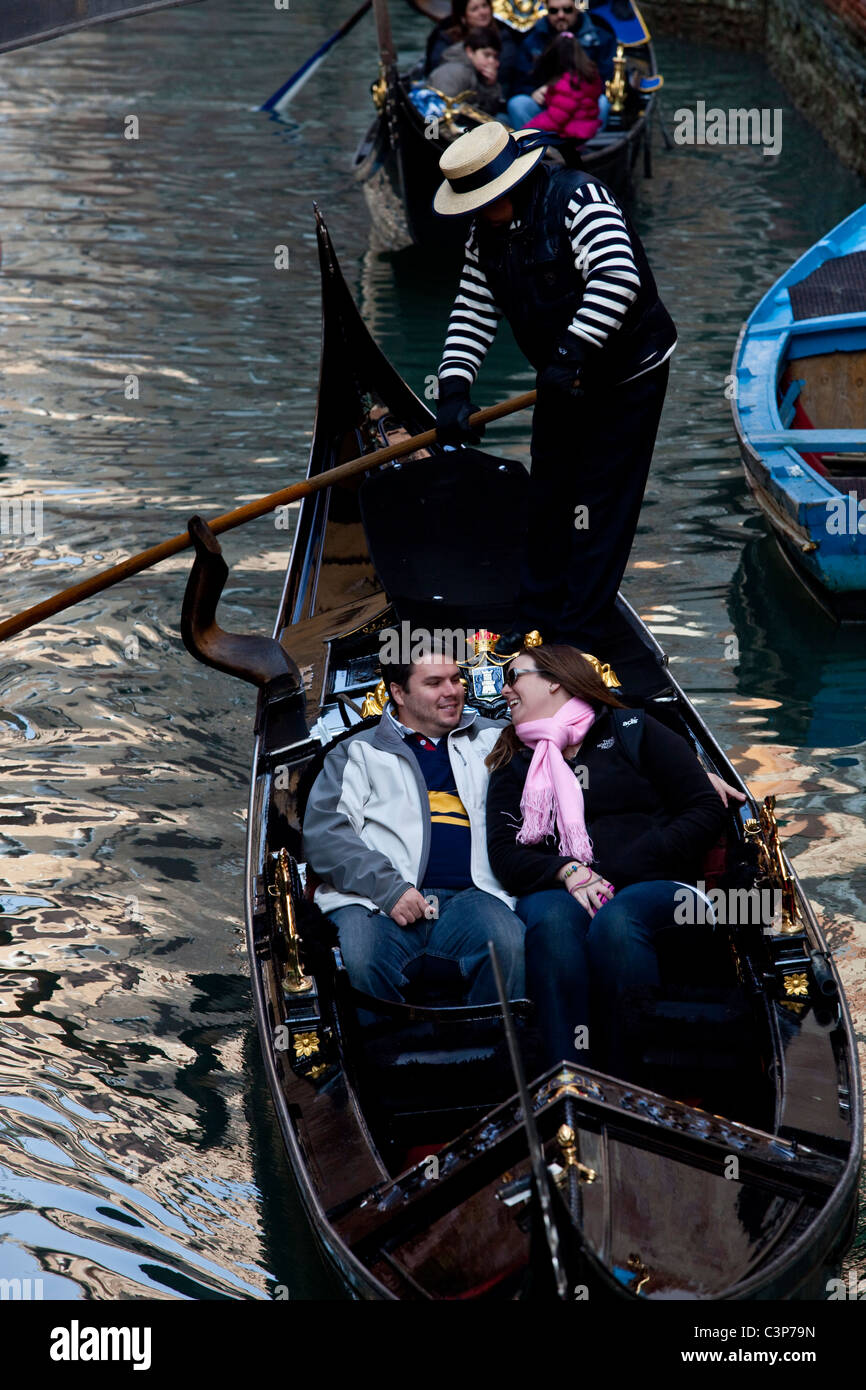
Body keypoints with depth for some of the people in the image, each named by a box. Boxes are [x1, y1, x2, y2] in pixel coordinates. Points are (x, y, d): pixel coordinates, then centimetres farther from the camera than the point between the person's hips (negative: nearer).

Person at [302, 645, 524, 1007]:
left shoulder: (490, 740, 28)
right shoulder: (358, 752, 20)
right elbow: (322, 835, 6)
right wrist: (387, 887, -8)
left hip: (469, 894, 1)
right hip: (378, 901, -1)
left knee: (510, 947, -33)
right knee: (363, 963, -35)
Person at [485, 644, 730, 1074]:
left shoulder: (632, 730, 15)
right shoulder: (514, 765, 25)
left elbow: (706, 810, 5)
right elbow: (504, 855, 11)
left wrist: (616, 871, -6)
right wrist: (567, 872, -12)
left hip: (653, 885, -2)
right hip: (556, 890, 2)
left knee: (615, 921, -38)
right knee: (553, 922, -35)